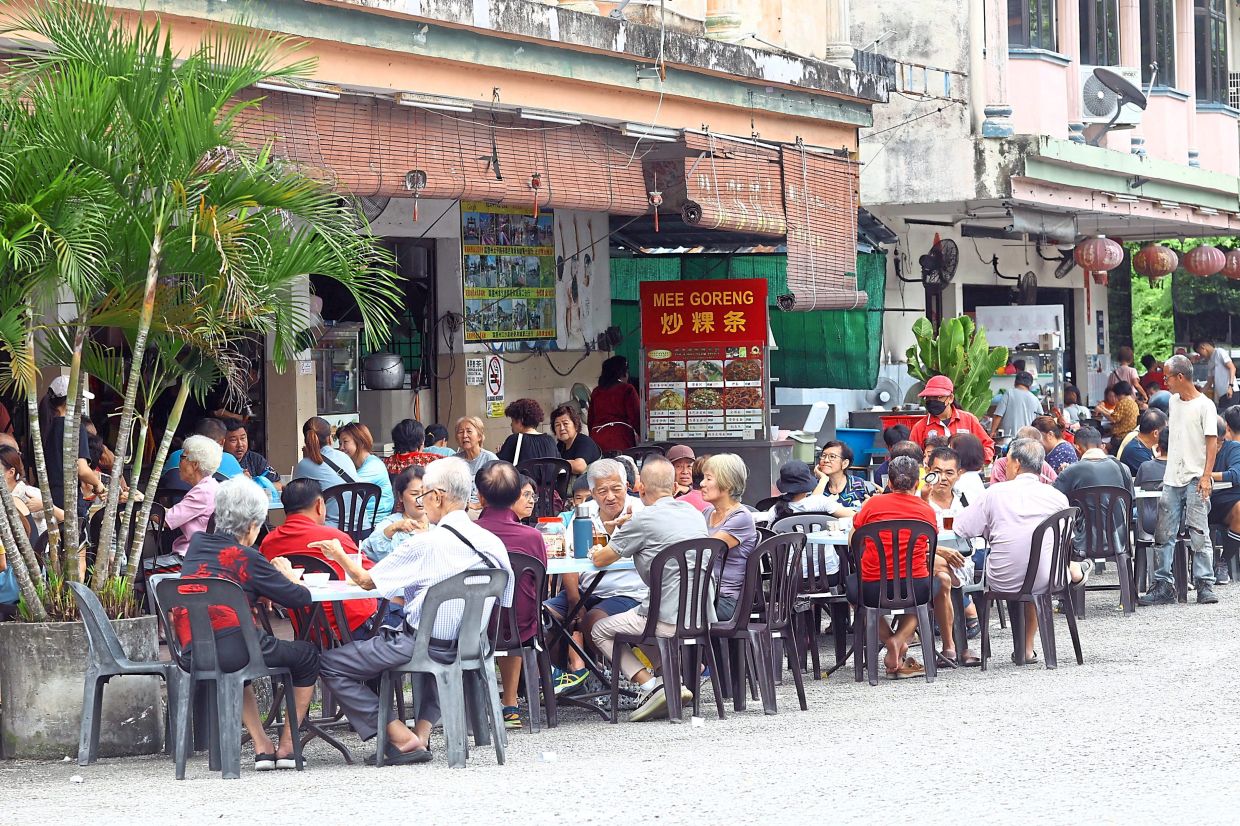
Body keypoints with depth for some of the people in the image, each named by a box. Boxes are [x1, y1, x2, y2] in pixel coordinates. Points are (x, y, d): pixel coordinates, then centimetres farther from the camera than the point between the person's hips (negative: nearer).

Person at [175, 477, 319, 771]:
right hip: (236, 646, -6)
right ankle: (287, 747, 21)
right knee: (307, 654, 19)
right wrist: (287, 575, 21)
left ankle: (262, 747, 32)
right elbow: (300, 597, -1)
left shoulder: (197, 545, 14)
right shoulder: (247, 558, -3)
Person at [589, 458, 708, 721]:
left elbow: (601, 560, 0)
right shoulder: (694, 513, 12)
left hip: (669, 620, -8)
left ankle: (650, 685, -5)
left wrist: (597, 552, 24)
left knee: (601, 631, 12)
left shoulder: (645, 519, -10)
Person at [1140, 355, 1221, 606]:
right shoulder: (1174, 401, 13)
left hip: (1195, 479, -7)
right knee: (1163, 535, 3)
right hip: (1172, 479, 7)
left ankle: (1205, 585, -3)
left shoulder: (1204, 405, -7)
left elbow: (1212, 441, -11)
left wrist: (1206, 476, -19)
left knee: (1199, 534, -7)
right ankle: (1163, 585, 6)